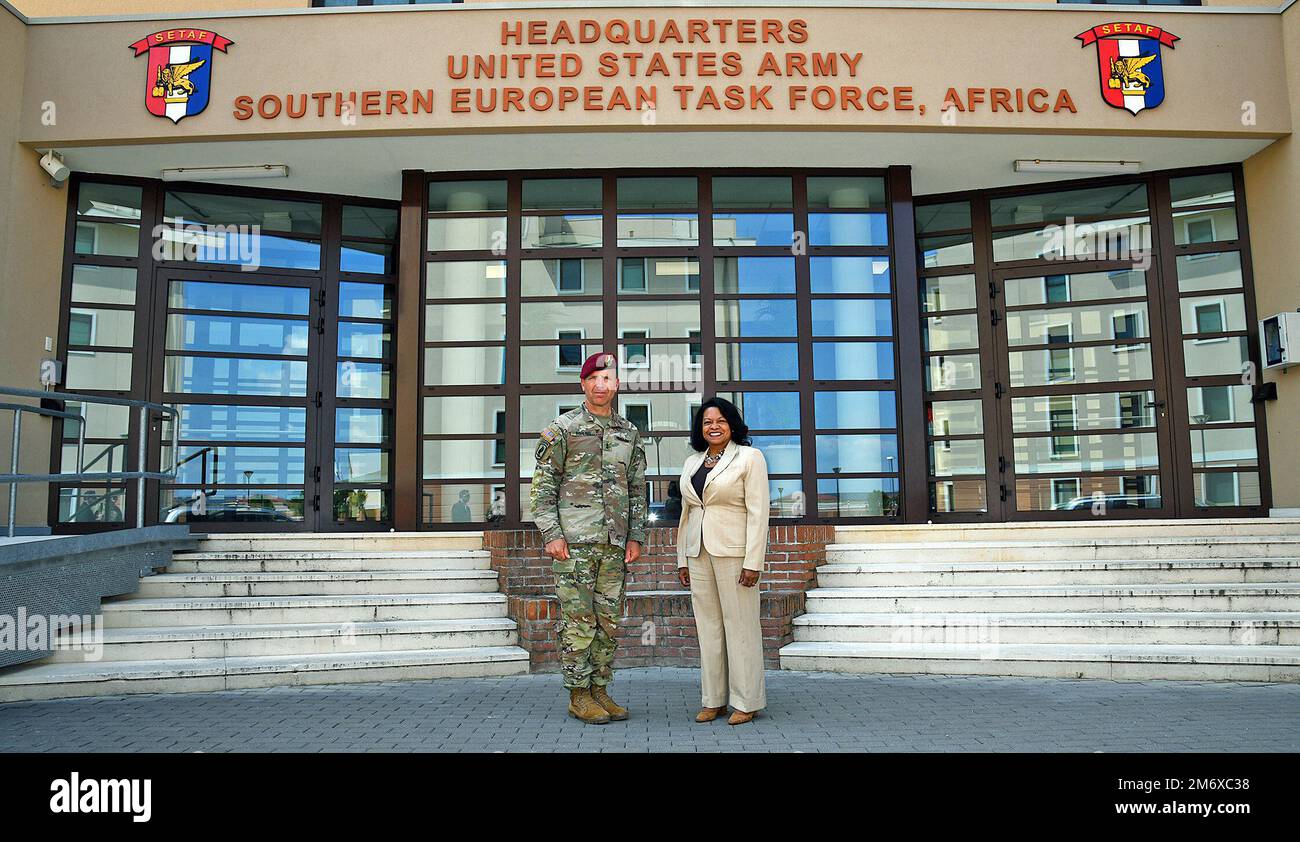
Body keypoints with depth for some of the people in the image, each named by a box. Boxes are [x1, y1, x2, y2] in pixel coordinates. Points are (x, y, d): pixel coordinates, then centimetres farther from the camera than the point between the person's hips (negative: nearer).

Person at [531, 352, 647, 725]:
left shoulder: (629, 433, 13)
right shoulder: (561, 428, -1)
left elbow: (637, 489, 15)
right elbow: (543, 485, -4)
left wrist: (635, 537, 8)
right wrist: (551, 535, -11)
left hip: (614, 543, 5)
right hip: (574, 540, -5)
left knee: (608, 620, 9)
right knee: (578, 620, -2)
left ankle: (599, 690, 20)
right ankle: (578, 695, 9)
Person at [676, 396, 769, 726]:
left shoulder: (749, 457, -2)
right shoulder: (692, 462, 16)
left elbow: (758, 512, -8)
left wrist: (753, 562, -15)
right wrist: (683, 559, 13)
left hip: (734, 551, -5)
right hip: (699, 553, 6)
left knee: (740, 625, -1)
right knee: (707, 626, 8)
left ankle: (746, 701, 8)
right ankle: (713, 699, 16)